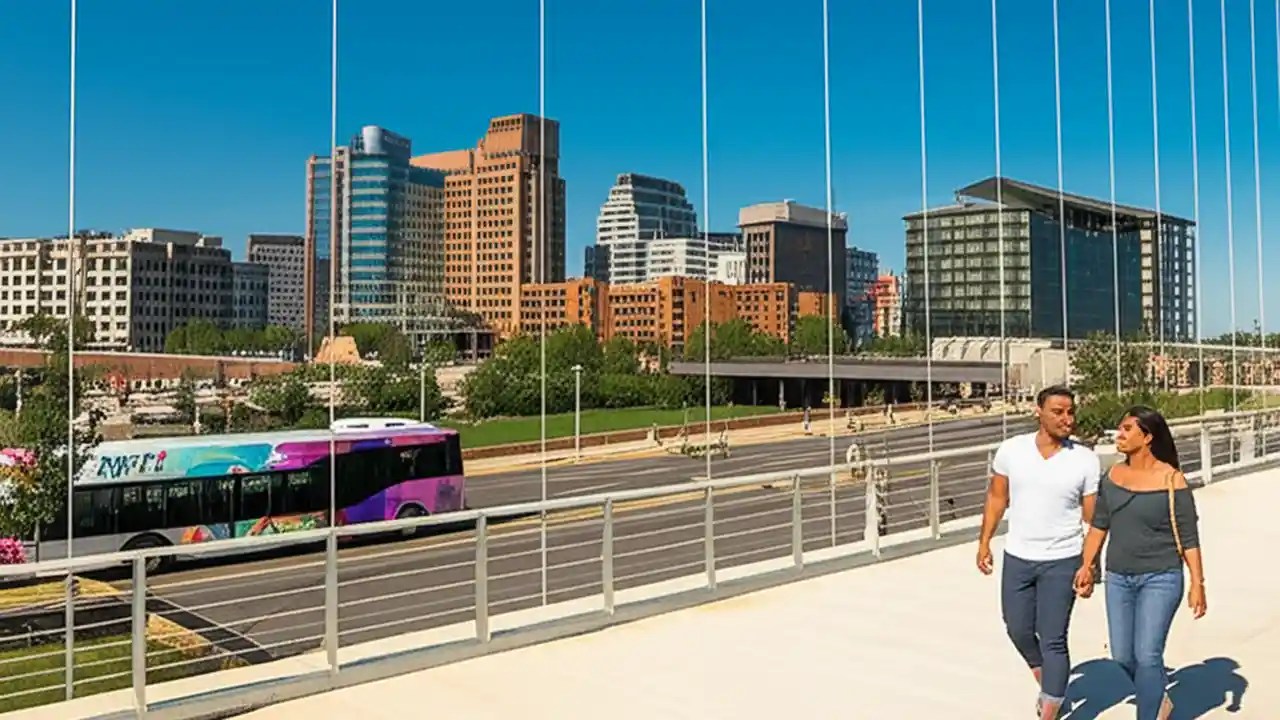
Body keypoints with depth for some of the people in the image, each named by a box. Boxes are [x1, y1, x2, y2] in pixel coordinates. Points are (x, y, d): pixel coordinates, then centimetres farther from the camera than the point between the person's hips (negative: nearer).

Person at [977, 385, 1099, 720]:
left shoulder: (1086, 460, -9)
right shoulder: (1011, 450, -5)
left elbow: (1093, 517, -5)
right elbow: (996, 498, 6)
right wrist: (984, 542, 4)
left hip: (1062, 562, -3)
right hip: (1016, 558, 3)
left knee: (1053, 640, -1)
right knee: (1018, 630, 17)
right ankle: (1046, 684, 45)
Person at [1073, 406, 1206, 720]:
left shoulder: (1172, 481, -13)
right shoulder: (1114, 474, 2)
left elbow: (1189, 537, -9)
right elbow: (1099, 524, 10)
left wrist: (1197, 584, -12)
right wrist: (1086, 565, 7)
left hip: (1160, 579, -5)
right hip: (1119, 579, 5)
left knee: (1147, 655, -9)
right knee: (1123, 656, 11)